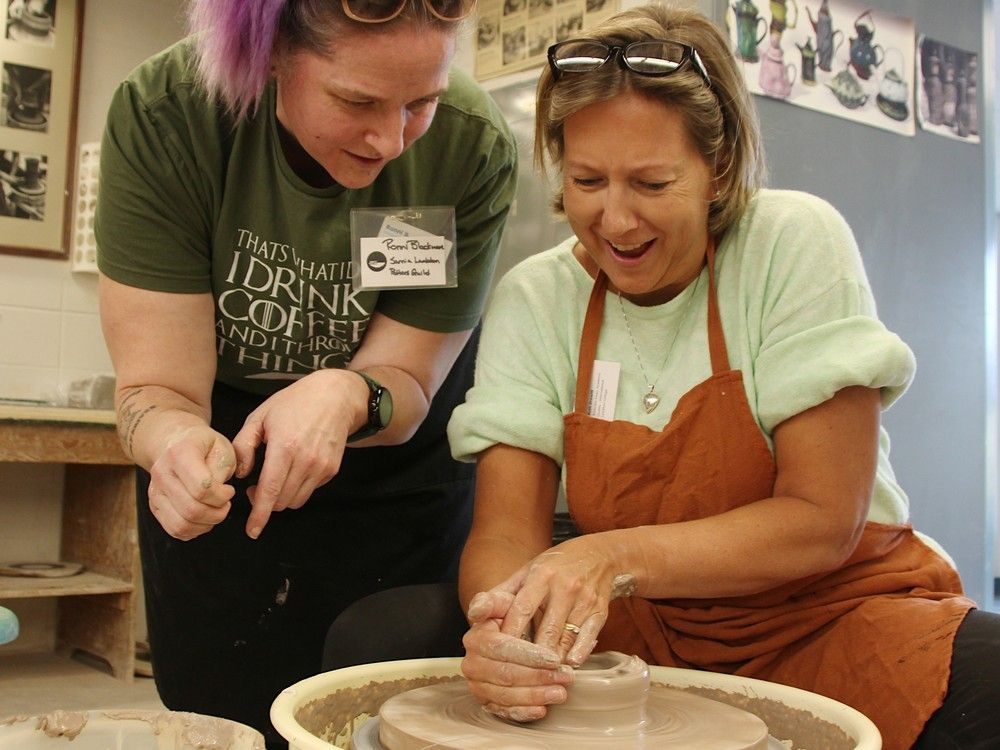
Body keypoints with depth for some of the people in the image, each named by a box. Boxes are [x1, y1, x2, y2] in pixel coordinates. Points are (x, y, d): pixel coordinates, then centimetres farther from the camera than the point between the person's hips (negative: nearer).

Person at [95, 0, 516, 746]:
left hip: (399, 467, 0)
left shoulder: (473, 147, -27)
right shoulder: (163, 115, -27)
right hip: (227, 450, 0)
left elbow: (405, 381, -18)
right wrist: (177, 443, -48)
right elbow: (156, 387, -25)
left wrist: (345, 397, -40)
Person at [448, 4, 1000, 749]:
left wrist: (617, 558, -28)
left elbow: (823, 520, -15)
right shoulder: (534, 301, -5)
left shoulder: (796, 245, -13)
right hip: (636, 632, 2)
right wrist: (502, 624, -34)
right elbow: (506, 528, -10)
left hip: (826, 614, -2)